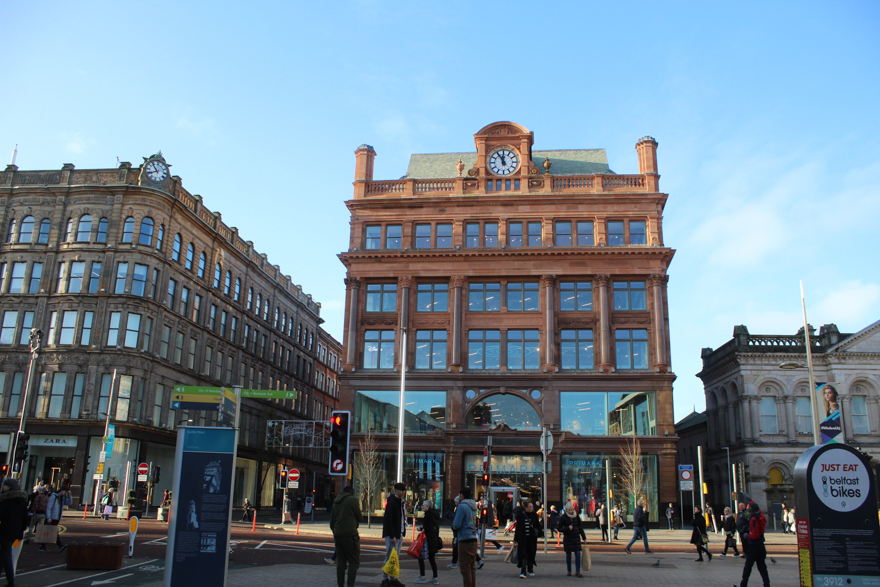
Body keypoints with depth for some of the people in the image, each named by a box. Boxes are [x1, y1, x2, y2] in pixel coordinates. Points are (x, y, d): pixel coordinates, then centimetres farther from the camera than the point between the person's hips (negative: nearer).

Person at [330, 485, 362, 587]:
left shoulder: (336, 502, 15)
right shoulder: (353, 500, -4)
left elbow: (332, 520, 18)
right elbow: (359, 517, 1)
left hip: (337, 534, 6)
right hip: (350, 534, -6)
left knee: (340, 562, 11)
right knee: (354, 561, -2)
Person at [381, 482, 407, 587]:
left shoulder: (400, 501, 13)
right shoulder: (391, 502, -14)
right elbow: (388, 520, -18)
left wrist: (402, 534, 14)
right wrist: (392, 536, -20)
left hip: (399, 534, 9)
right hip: (392, 535, -9)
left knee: (396, 558, 12)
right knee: (390, 557, -5)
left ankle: (393, 578, 19)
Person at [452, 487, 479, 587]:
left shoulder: (462, 506, -10)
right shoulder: (473, 507, 15)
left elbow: (456, 525, -14)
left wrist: (454, 527, 7)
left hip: (465, 540, -8)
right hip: (474, 540, 8)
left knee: (465, 568, -4)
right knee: (472, 567, 12)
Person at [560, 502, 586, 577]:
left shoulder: (576, 516, 4)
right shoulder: (563, 517, -5)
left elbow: (580, 527, 12)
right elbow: (560, 529, -3)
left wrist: (584, 537, 11)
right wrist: (568, 528, -19)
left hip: (576, 537, 2)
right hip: (567, 538, -2)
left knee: (578, 554, -7)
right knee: (568, 554, 4)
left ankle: (577, 571, -1)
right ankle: (569, 571, 17)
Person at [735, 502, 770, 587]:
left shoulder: (753, 519, -21)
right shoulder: (760, 515, 2)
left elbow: (755, 535, -24)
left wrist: (748, 535, -7)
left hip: (754, 546, -8)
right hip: (761, 545, 8)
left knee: (748, 566, 3)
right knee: (762, 566, 12)